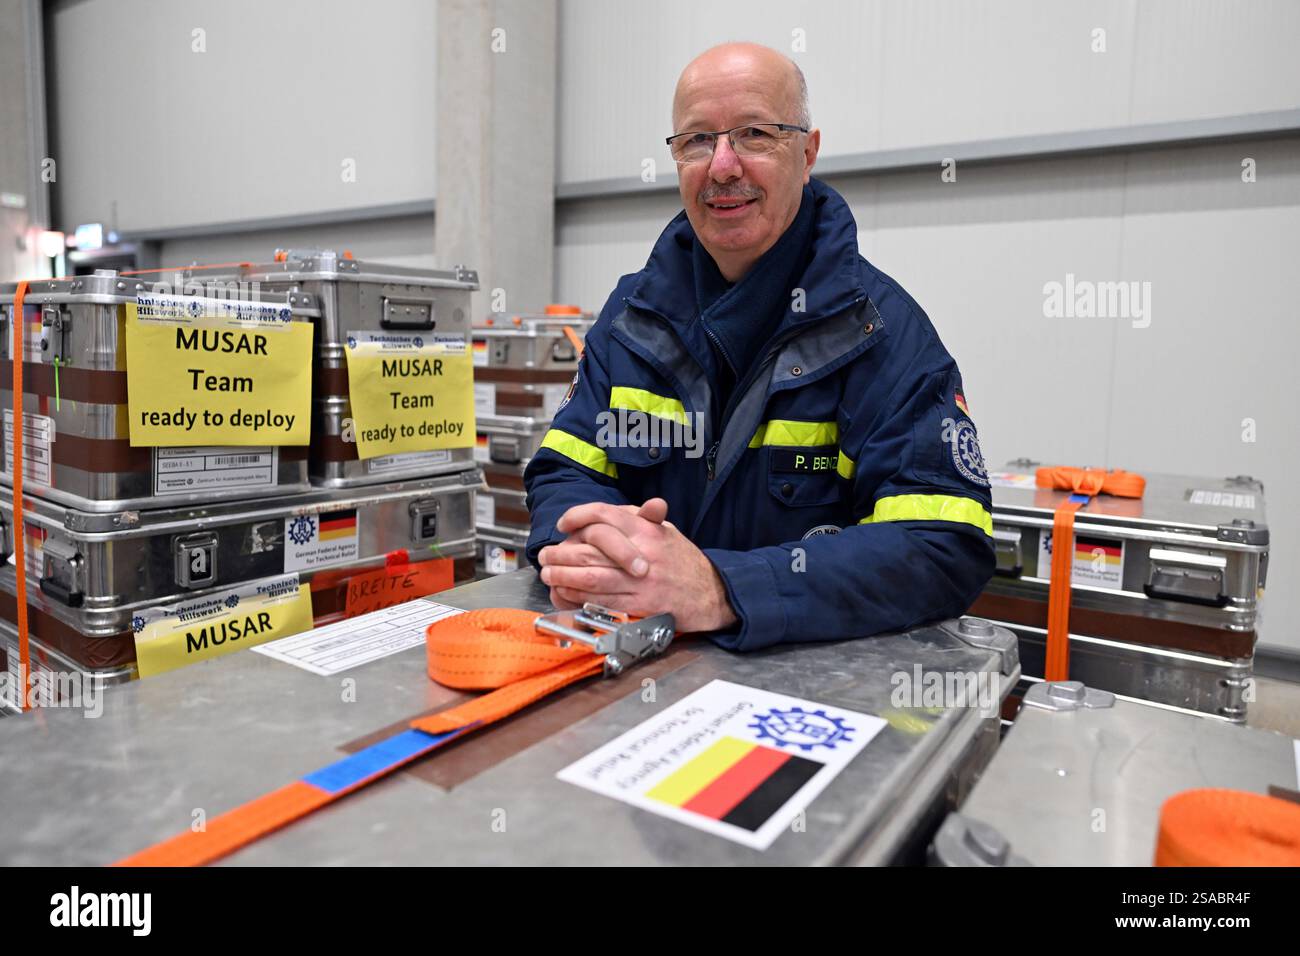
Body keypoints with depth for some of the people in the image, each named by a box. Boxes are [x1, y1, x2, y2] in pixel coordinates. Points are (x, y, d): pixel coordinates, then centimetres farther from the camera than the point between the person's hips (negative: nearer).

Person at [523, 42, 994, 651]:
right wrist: (581, 549, -20)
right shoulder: (635, 309, 6)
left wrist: (718, 589, -29)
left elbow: (946, 550, -18)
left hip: (819, 670, -3)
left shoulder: (881, 325, -8)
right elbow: (565, 470, 4)